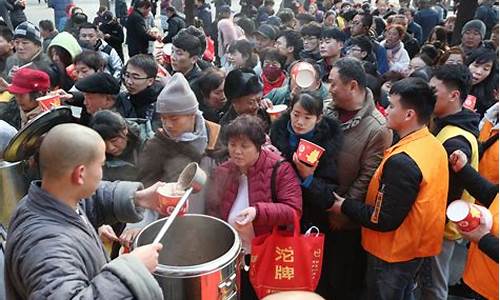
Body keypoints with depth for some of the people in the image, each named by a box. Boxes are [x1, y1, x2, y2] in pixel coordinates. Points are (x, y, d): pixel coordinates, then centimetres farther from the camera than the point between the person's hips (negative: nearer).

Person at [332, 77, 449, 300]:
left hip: (395, 253, -8)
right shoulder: (434, 145, -2)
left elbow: (383, 221, -27)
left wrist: (344, 205, -15)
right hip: (420, 245, 8)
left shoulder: (403, 161, -31)